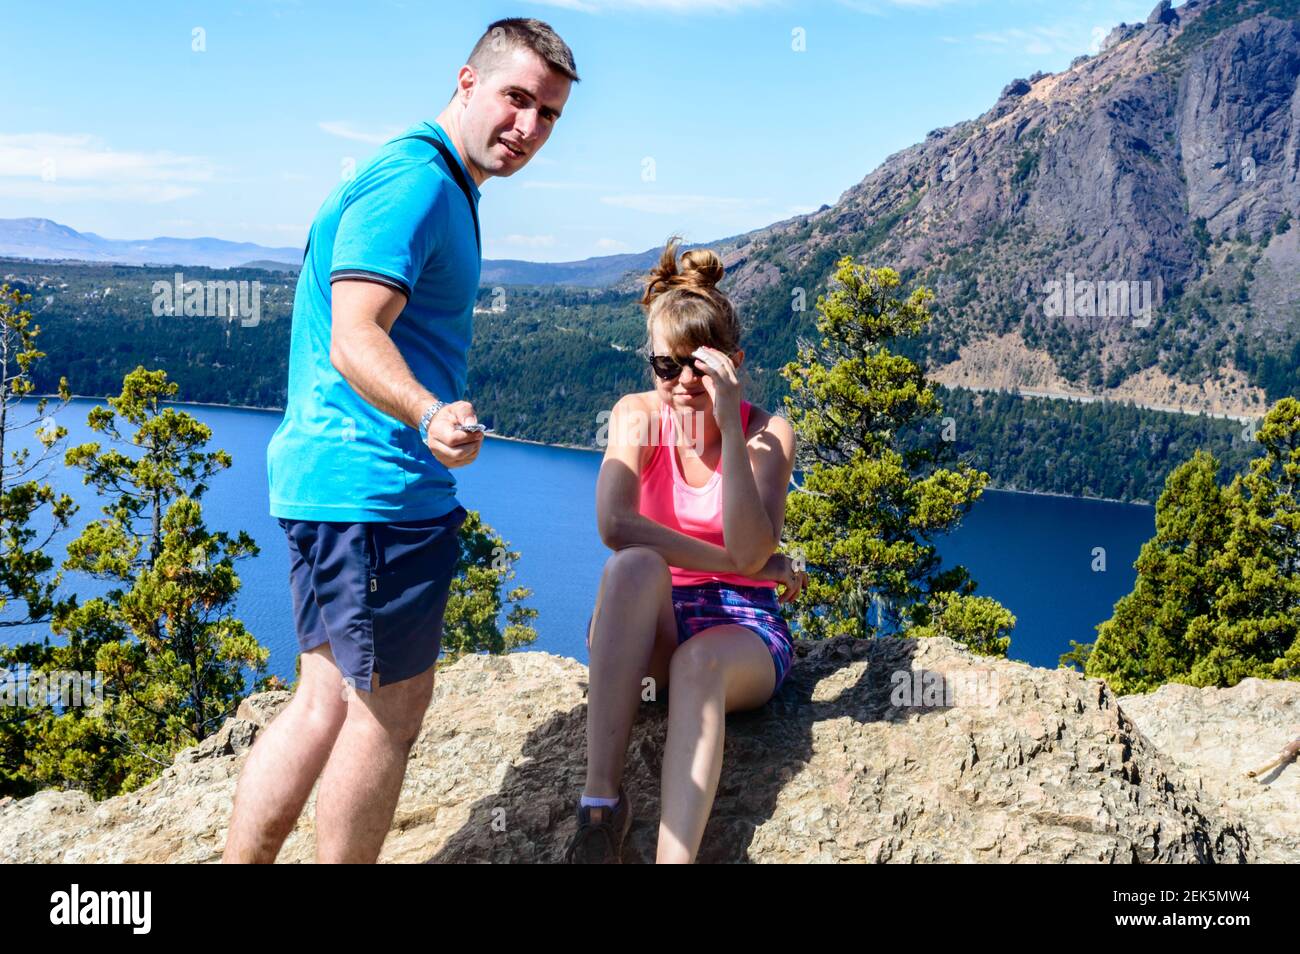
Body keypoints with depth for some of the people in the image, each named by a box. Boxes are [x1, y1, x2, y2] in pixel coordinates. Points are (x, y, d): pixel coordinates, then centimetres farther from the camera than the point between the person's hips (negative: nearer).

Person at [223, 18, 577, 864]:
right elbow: (355, 340, -24)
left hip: (329, 479, 11)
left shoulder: (433, 187, 21)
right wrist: (430, 416, -41)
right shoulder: (416, 183, -14)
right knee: (391, 705, 0)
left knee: (329, 699, 14)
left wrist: (432, 418, 33)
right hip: (376, 485, -11)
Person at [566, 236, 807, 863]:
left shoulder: (769, 434, -6)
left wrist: (729, 424, -25)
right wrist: (733, 563, -19)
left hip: (741, 627, -1)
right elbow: (614, 525, -20)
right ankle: (600, 801, -36)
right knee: (634, 566, -34)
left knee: (700, 661, -37)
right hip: (648, 627, 1)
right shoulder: (637, 418, -2)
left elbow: (750, 553, -21)